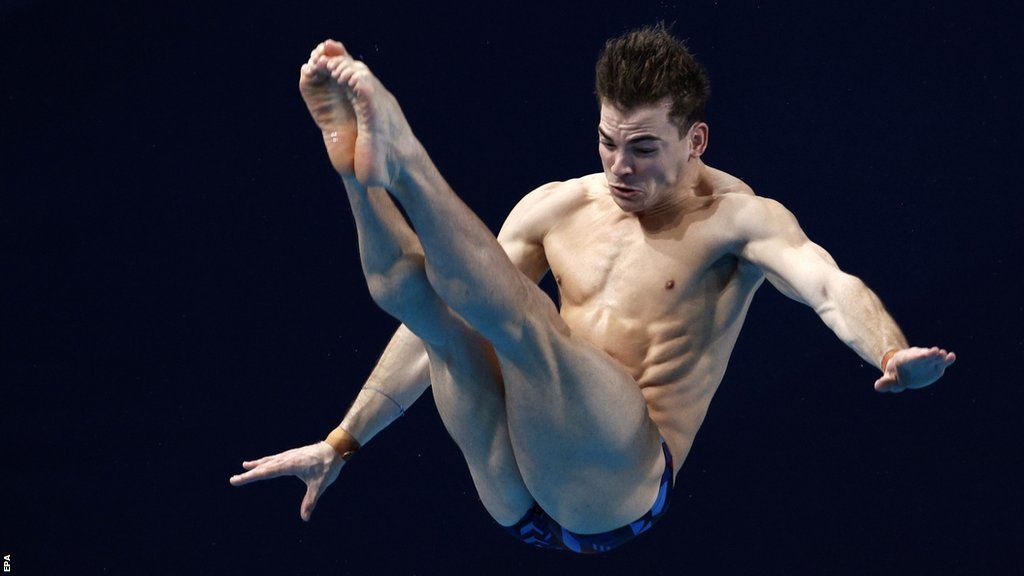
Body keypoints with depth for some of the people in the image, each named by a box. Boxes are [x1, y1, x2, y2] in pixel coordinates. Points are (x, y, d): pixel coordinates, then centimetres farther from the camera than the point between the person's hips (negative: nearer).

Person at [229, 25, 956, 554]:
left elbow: (830, 284, -20)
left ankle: (399, 157, -34)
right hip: (515, 495, 5)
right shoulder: (556, 209, 15)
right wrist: (342, 443, 17)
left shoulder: (734, 220, 1)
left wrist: (892, 354, -42)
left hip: (618, 490, -5)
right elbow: (441, 332, 19)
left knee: (519, 313, -30)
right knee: (414, 290, -15)